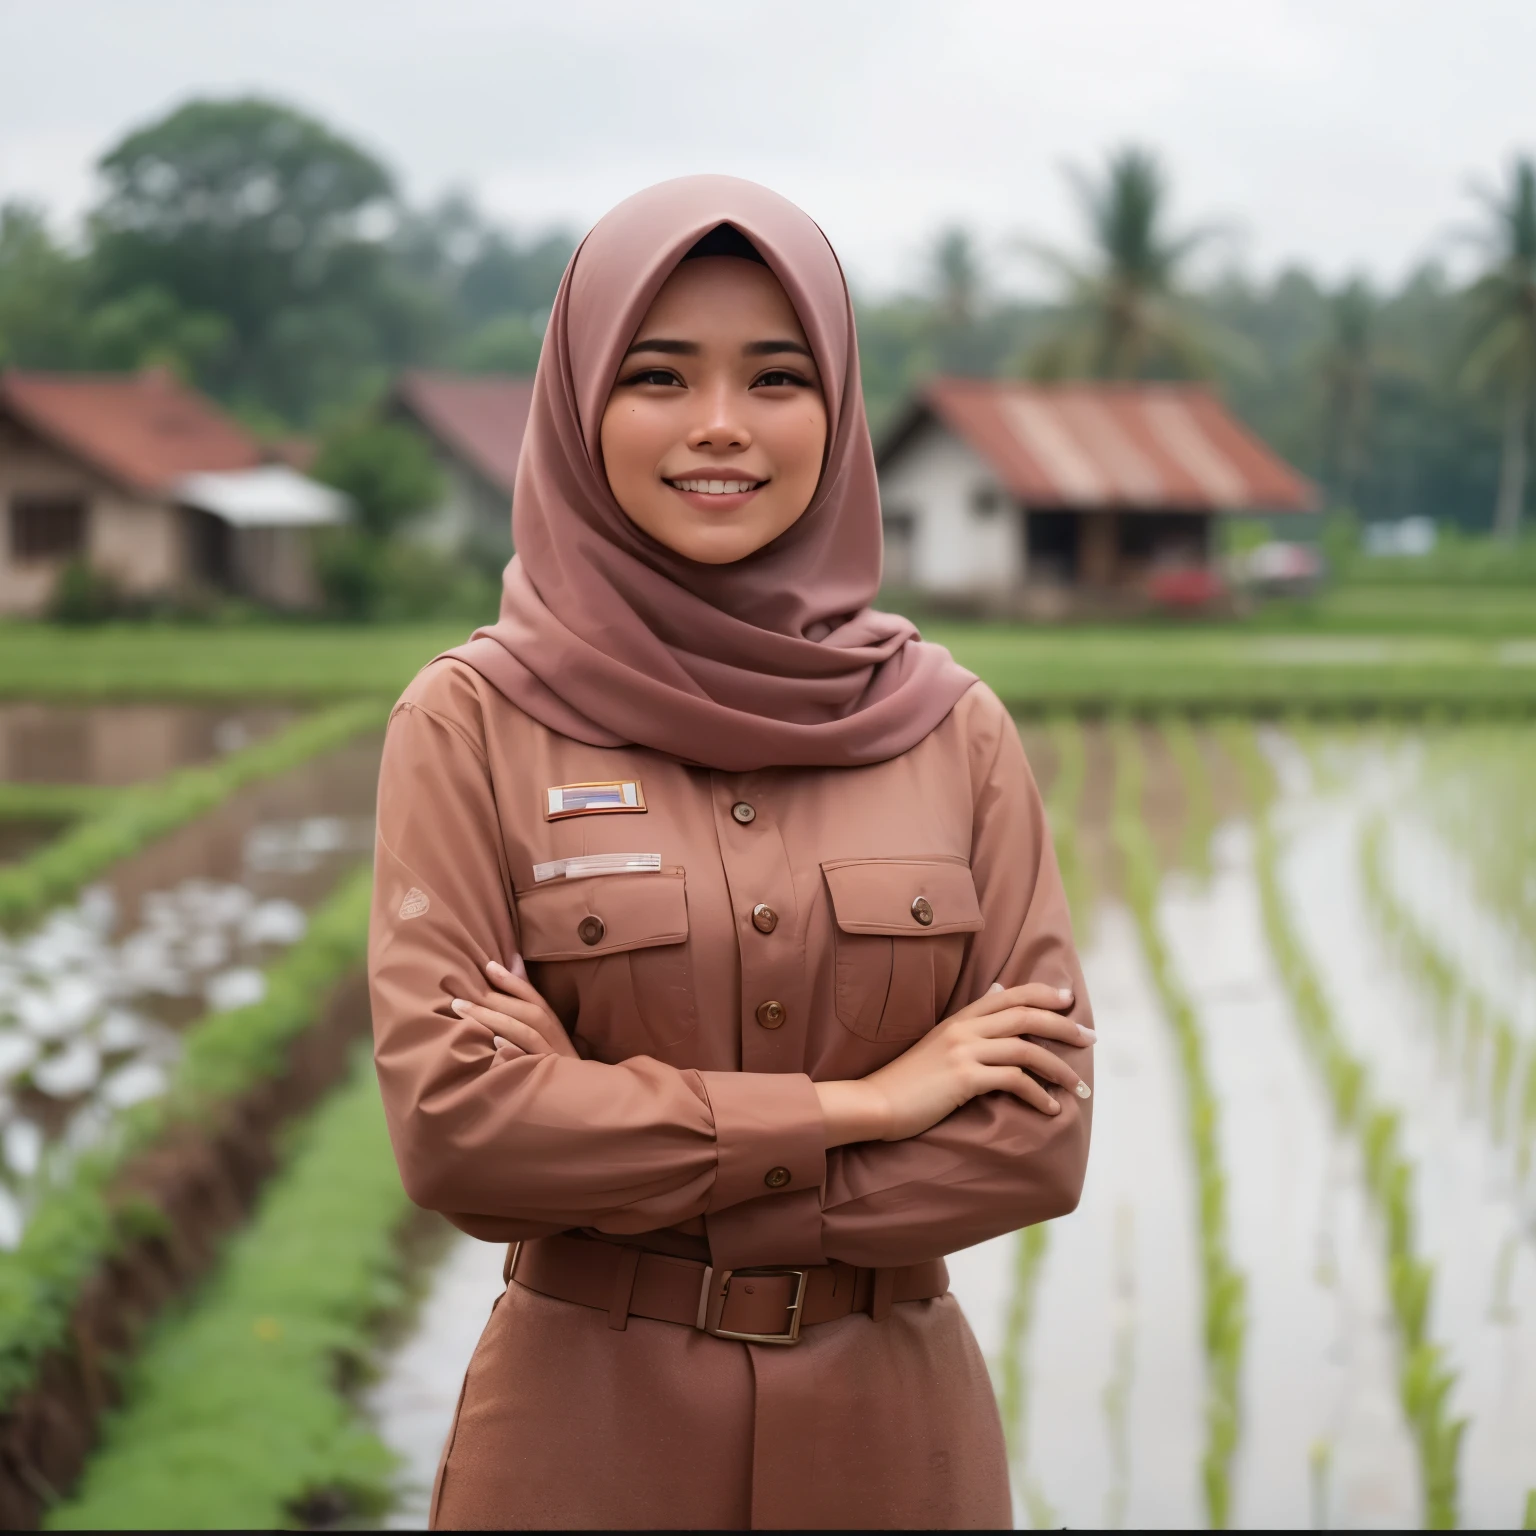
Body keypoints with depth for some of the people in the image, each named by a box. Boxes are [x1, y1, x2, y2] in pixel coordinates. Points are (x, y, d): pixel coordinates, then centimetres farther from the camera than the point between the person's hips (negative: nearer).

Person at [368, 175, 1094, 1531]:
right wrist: (854, 1106, -14)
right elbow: (448, 1125, -15)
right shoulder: (473, 722, -6)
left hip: (896, 1426, 2)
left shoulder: (952, 727, -1)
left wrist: (624, 1172, -14)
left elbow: (1040, 1134, -7)